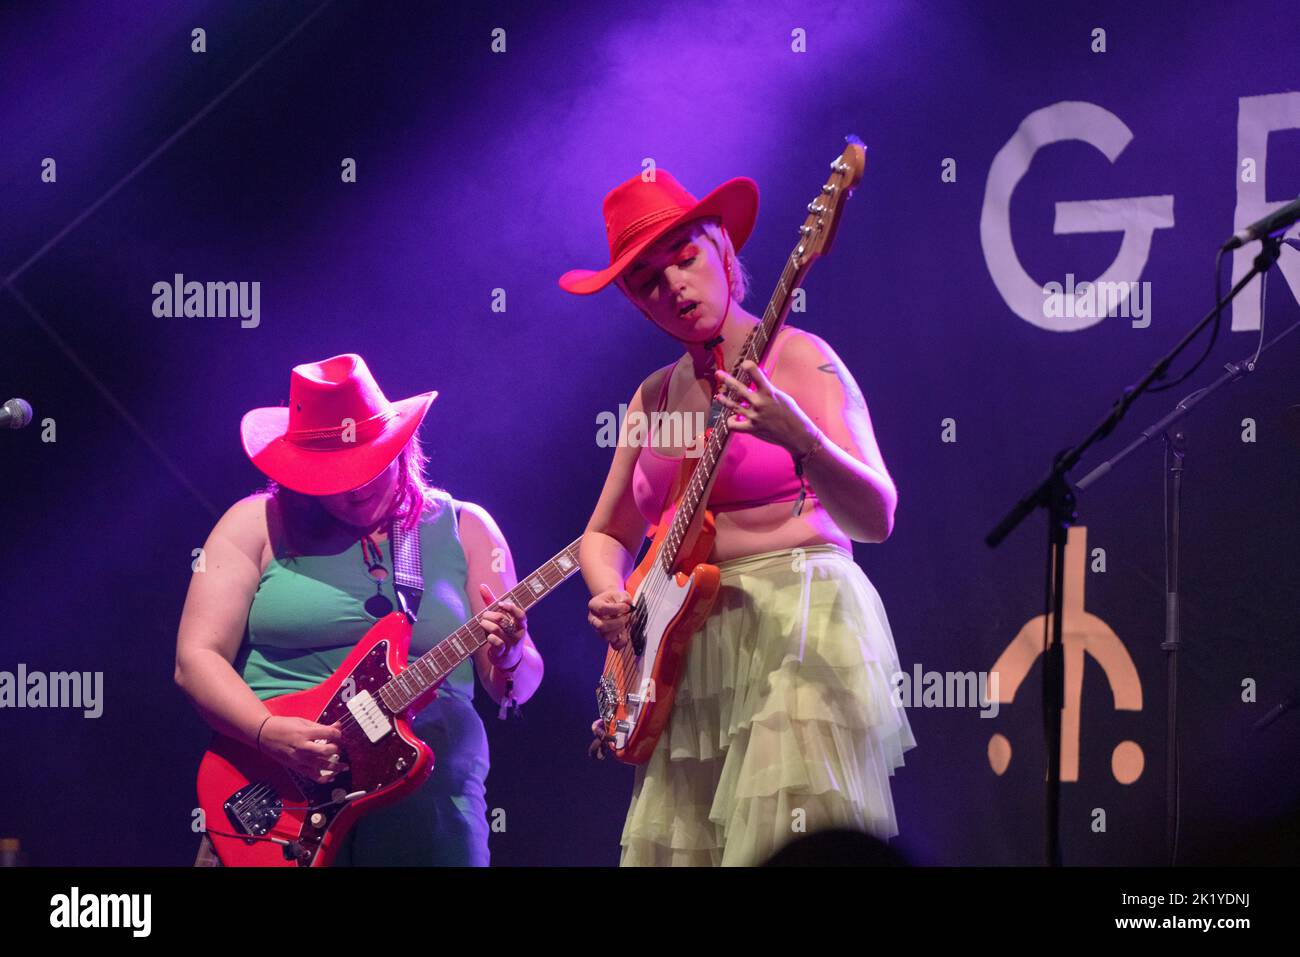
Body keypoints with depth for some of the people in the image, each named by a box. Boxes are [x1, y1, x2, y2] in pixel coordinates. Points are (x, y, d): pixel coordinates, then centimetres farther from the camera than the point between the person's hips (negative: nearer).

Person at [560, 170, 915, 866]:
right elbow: (605, 535, 25)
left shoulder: (797, 359, -4)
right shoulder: (656, 396, 14)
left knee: (789, 845, -18)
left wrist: (800, 438, -32)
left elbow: (875, 519, -15)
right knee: (676, 848, 1)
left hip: (796, 632, -6)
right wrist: (610, 599, 4)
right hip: (692, 653, 6)